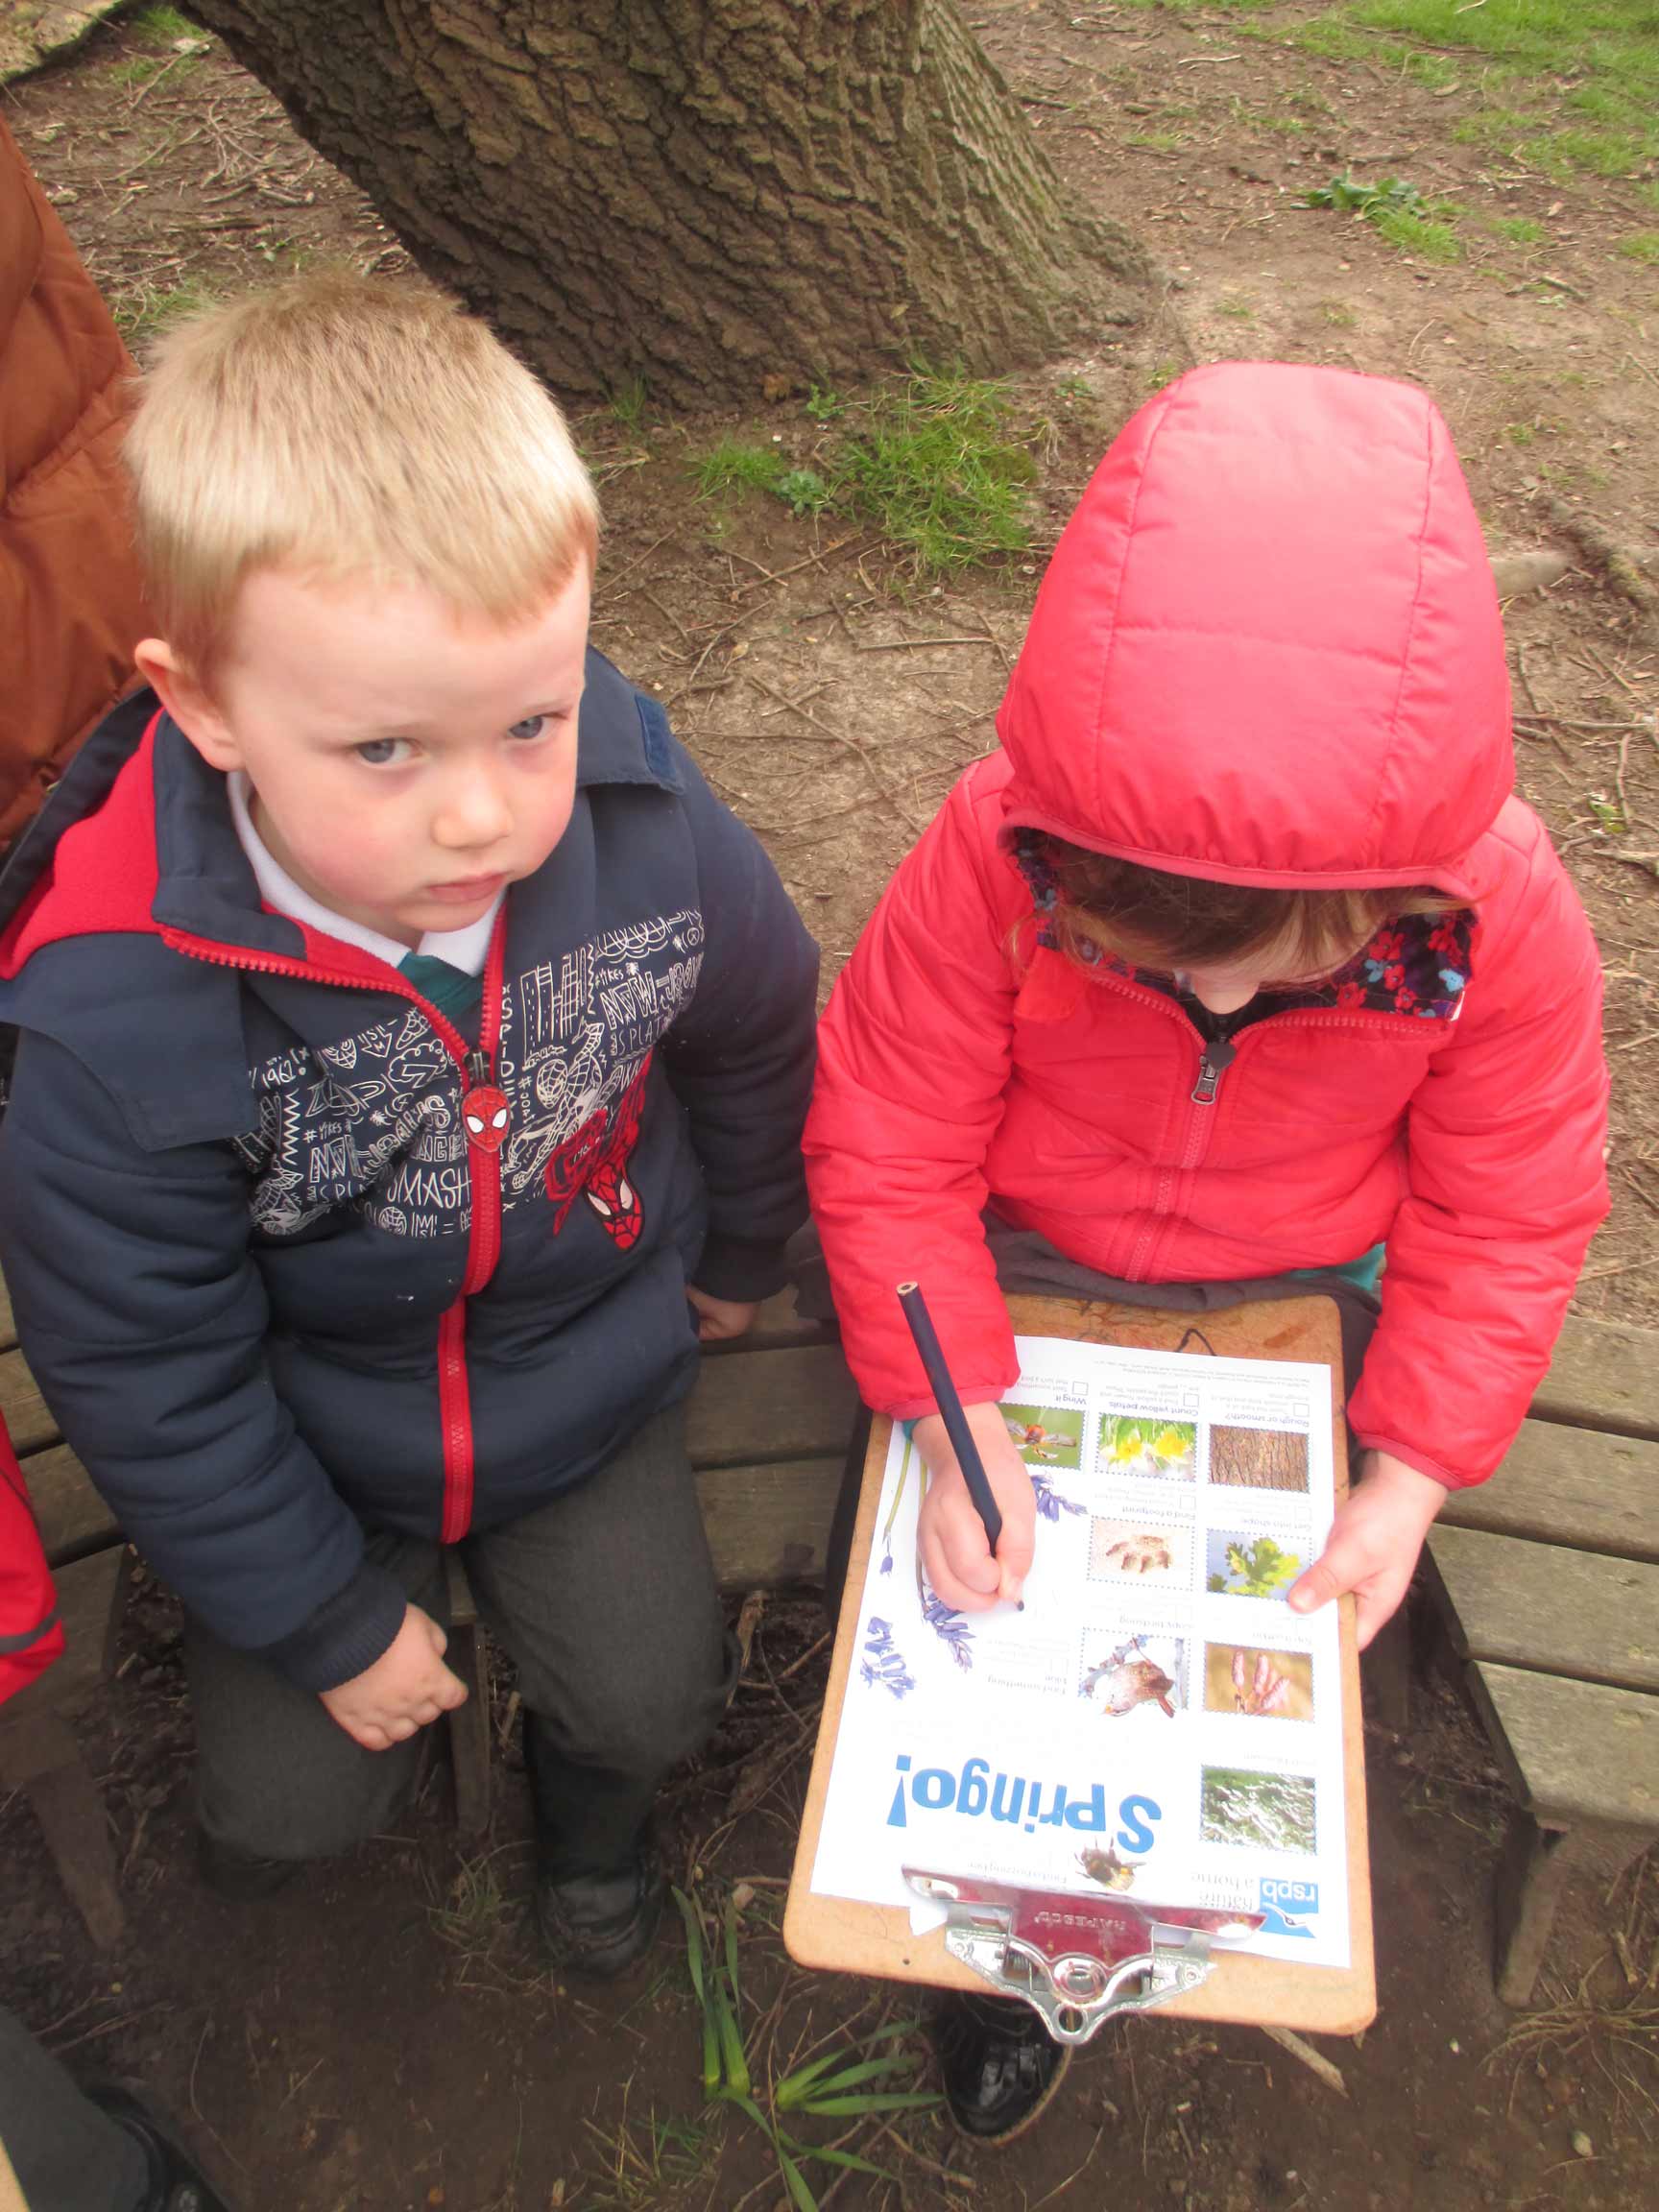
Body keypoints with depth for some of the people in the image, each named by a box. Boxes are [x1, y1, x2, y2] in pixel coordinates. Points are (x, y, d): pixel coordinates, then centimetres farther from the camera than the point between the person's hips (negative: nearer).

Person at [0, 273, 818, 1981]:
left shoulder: (653, 835, -26)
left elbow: (755, 1037, -2)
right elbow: (145, 1378, -19)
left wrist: (735, 1255, 14)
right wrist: (332, 1618, -9)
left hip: (588, 1376, 2)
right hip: (306, 1438, -1)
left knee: (652, 1702, 6)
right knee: (288, 1802, 6)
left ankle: (586, 1794, 45)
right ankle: (404, 1690, 42)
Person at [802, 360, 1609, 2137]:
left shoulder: (1499, 915, -24)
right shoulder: (995, 854, -30)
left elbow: (1504, 1220, -10)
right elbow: (888, 1143, -19)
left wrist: (1410, 1475, -18)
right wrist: (952, 1417, -28)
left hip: (1302, 1291, 1)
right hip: (1018, 1264, -1)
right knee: (980, 1583, -2)